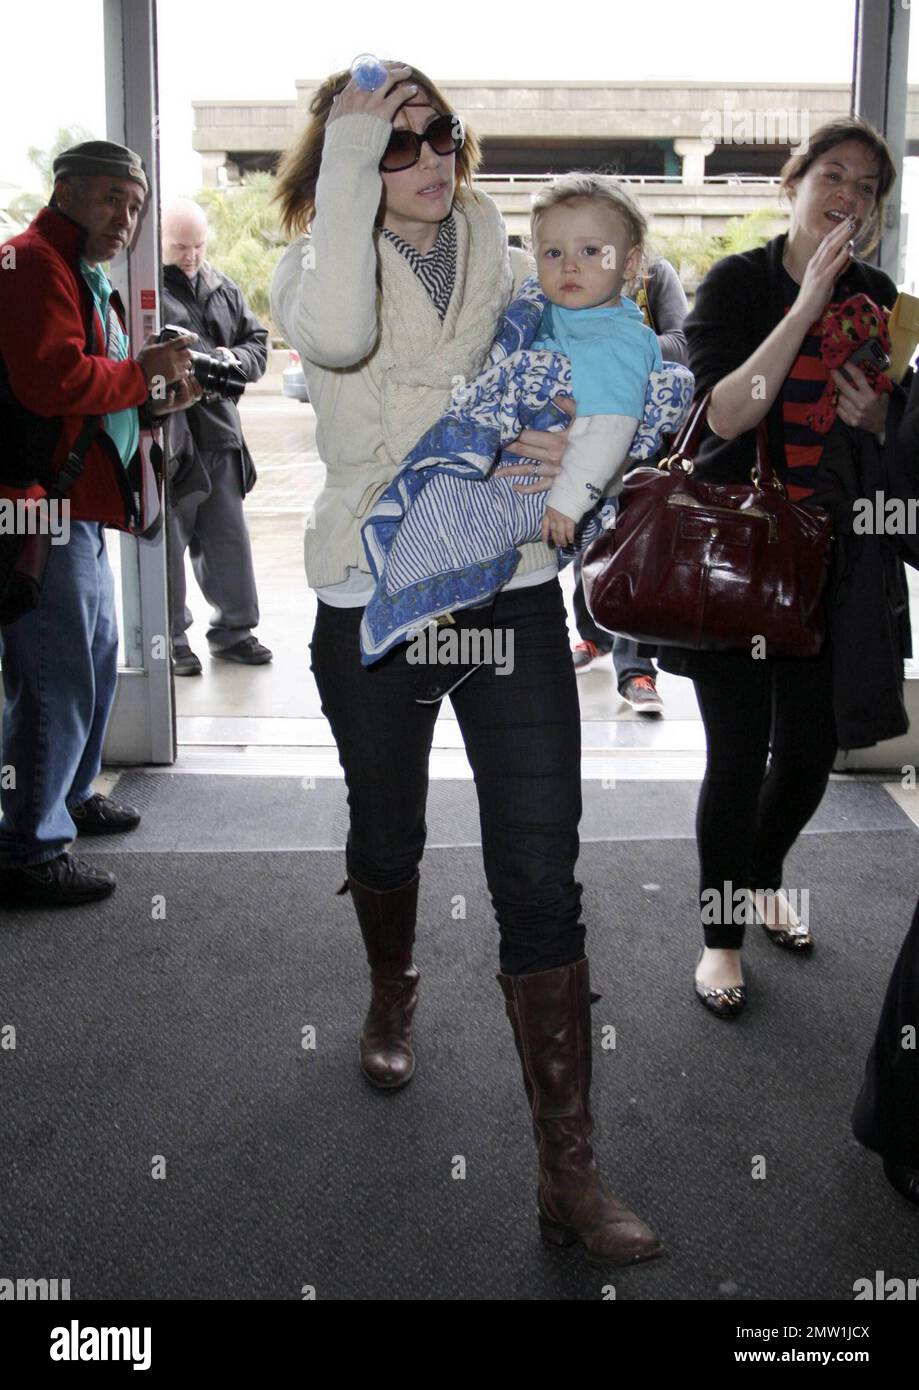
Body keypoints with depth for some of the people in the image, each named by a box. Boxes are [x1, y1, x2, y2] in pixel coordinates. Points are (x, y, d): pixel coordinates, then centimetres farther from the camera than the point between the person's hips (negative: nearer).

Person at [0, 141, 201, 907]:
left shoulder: (92, 280, 23)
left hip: (80, 507, 11)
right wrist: (142, 371, -13)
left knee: (96, 657, 22)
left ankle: (70, 793, 39)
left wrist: (150, 404, 11)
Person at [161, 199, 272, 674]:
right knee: (168, 542, 1)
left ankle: (232, 629, 24)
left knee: (229, 539, 11)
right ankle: (170, 640, 12)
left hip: (218, 430, 6)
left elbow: (258, 340, 19)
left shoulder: (223, 289, 15)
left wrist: (237, 359, -2)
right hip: (165, 435, -6)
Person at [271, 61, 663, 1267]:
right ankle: (392, 994, 52)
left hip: (511, 590, 1)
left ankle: (569, 1170, 1)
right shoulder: (318, 263, -2)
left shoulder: (501, 260, 7)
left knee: (541, 875, -6)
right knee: (387, 832, 18)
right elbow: (336, 336, -27)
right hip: (371, 601, -1)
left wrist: (571, 446, -13)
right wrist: (349, 163, -21)